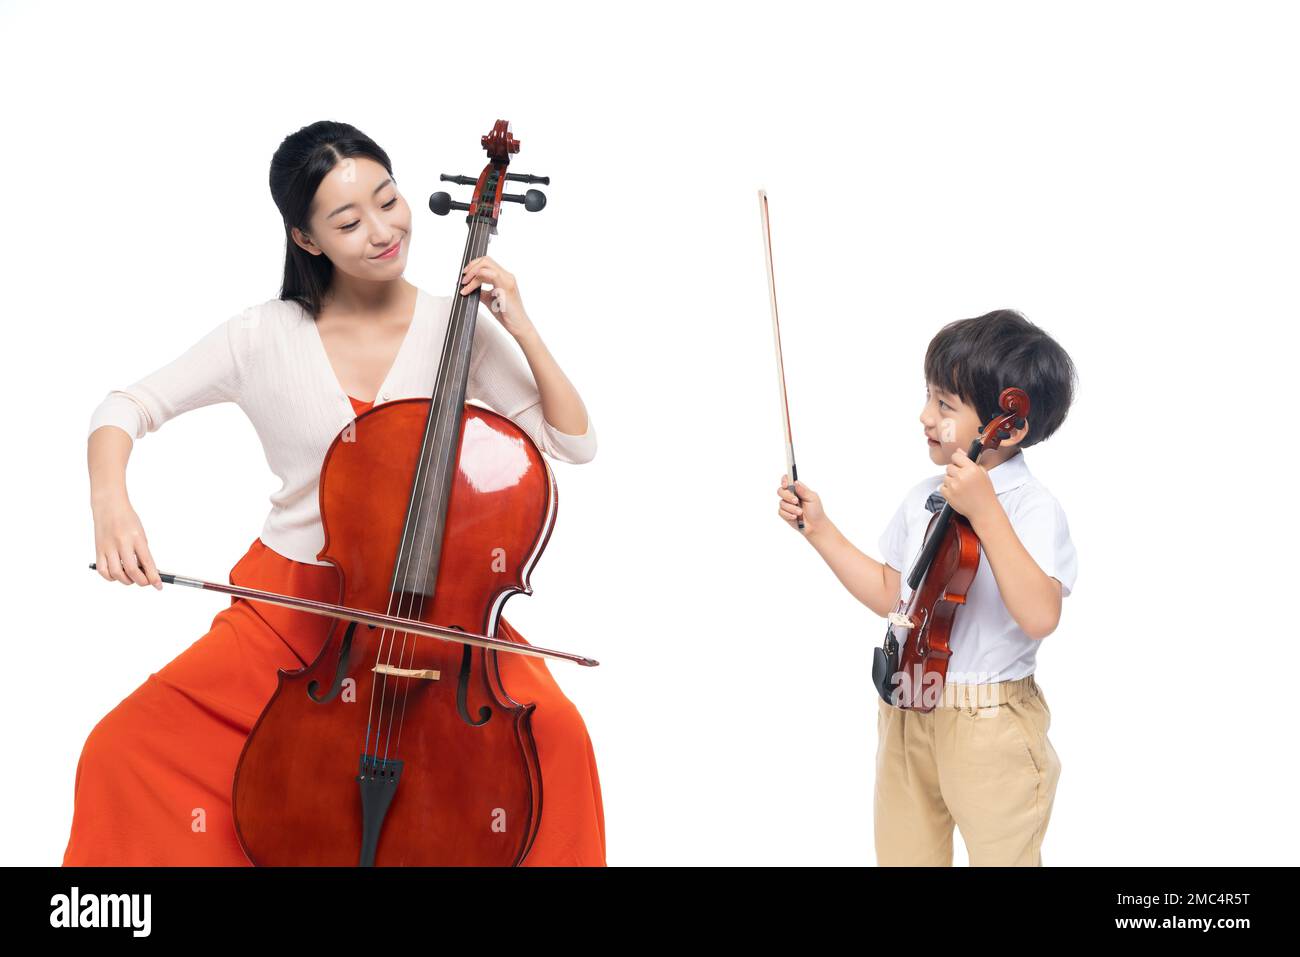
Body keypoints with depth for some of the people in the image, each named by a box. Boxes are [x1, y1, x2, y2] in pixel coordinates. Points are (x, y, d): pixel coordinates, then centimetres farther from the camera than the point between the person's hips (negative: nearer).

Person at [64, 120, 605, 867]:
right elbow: (126, 409, 0)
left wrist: (523, 331, -16)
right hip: (290, 601, 1)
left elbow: (576, 444, -4)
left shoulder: (458, 327, -4)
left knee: (556, 735, -27)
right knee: (123, 752, -16)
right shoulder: (266, 338, -5)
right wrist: (111, 502, -20)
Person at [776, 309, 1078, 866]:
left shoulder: (1032, 508, -17)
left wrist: (985, 512, -36)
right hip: (907, 712, 7)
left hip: (990, 734, -6)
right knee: (902, 858, 18)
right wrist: (820, 530, 9)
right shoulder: (923, 500, 4)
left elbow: (1040, 616, -32)